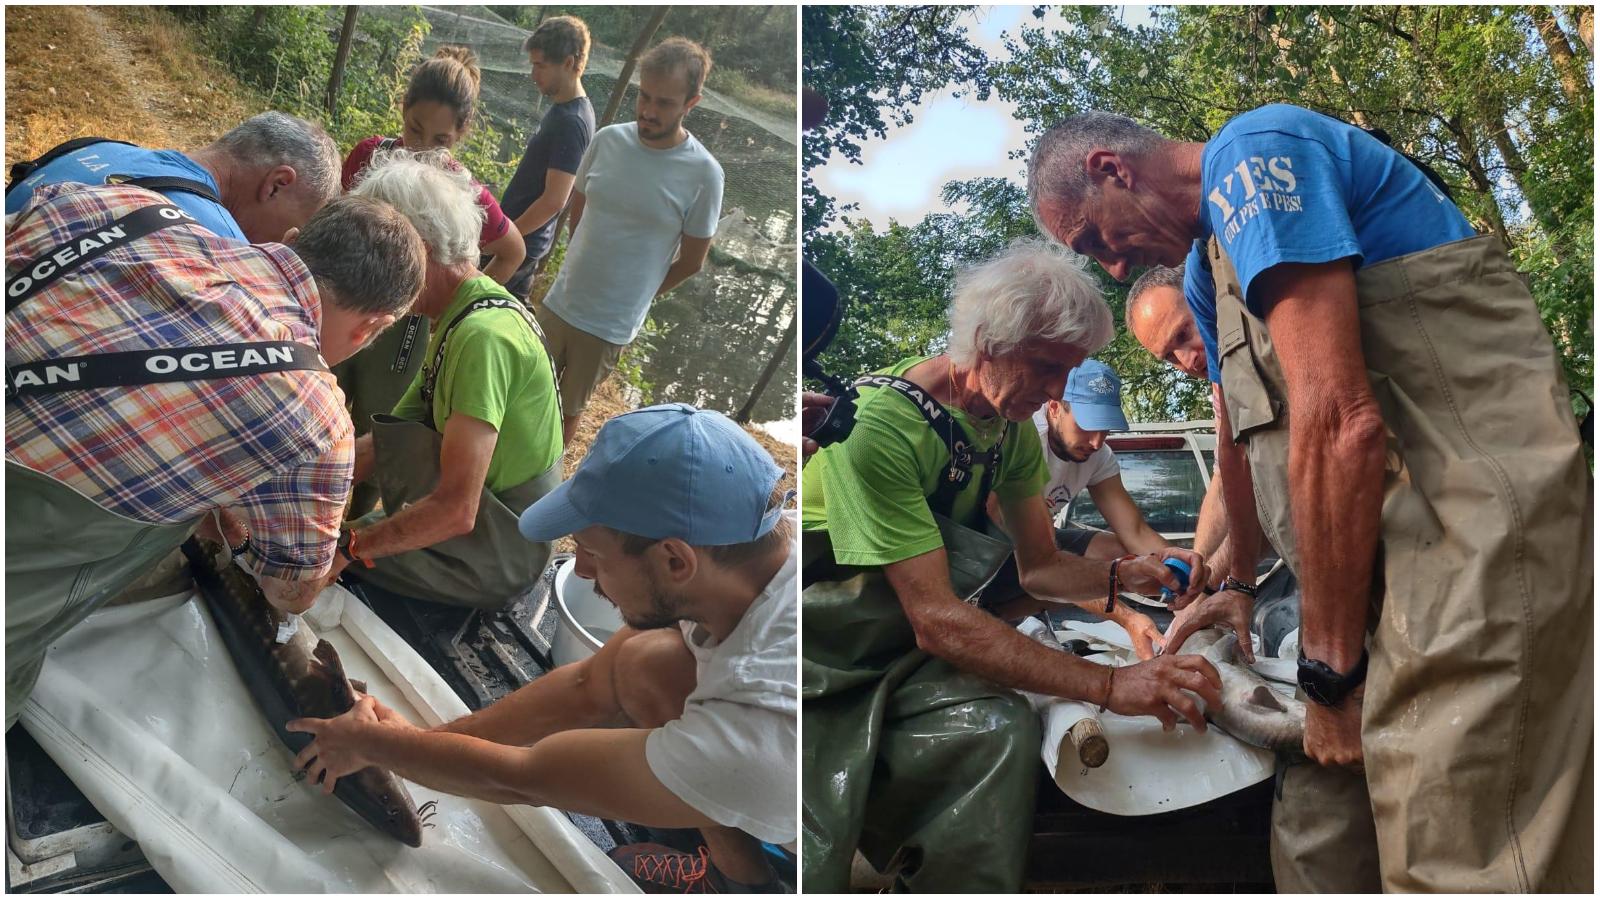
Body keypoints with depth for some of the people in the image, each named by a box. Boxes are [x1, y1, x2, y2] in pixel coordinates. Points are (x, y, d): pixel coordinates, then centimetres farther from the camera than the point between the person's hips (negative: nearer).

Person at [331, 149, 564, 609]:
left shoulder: (483, 335, -26)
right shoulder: (456, 317, 6)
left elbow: (456, 510, -30)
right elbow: (388, 440, 9)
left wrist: (348, 546, -25)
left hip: (498, 554, -9)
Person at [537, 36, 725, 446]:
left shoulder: (703, 174, -17)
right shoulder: (607, 139, -6)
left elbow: (691, 261, -6)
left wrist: (636, 294, 3)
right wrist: (585, 266, 10)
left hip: (612, 323, -4)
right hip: (559, 301, 4)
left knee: (569, 409, 15)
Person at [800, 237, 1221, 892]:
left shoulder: (1012, 428, 4)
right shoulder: (881, 420, -24)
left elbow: (1039, 568, 13)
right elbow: (936, 619, -27)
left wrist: (1125, 575, -9)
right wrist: (1110, 685, -30)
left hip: (903, 653, 7)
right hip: (826, 653, -7)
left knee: (1004, 728, -24)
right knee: (813, 868, -28)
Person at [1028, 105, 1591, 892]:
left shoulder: (1253, 155, -11)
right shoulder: (1206, 270, 20)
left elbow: (1340, 421, -19)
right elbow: (1242, 435, 34)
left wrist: (1331, 670, -15)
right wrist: (1238, 585, 44)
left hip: (1469, 524, -10)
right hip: (1378, 559, 10)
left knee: (1456, 860, -9)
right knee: (1316, 844, 11)